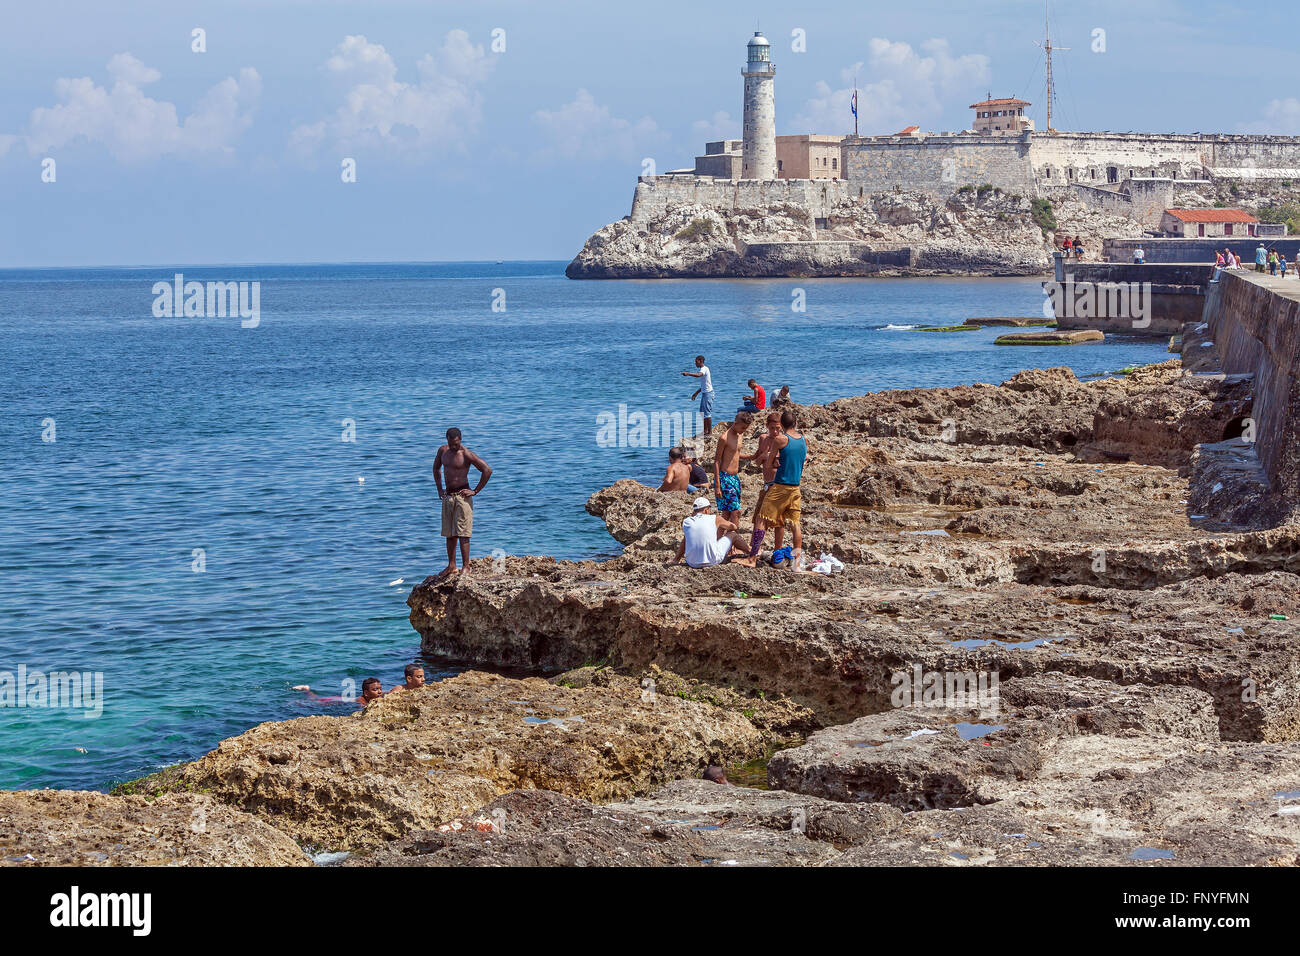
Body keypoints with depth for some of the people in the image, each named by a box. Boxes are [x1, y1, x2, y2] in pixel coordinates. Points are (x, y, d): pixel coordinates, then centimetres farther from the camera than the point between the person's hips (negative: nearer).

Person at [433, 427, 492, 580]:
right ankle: (451, 566, 18)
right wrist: (439, 489, 18)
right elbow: (436, 468, 26)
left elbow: (487, 470, -15)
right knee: (449, 534, 10)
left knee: (462, 534, -8)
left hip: (462, 495, -6)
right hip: (447, 496, 6)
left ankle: (466, 567, -5)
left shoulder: (466, 454, -12)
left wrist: (475, 491, -12)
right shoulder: (443, 451, 7)